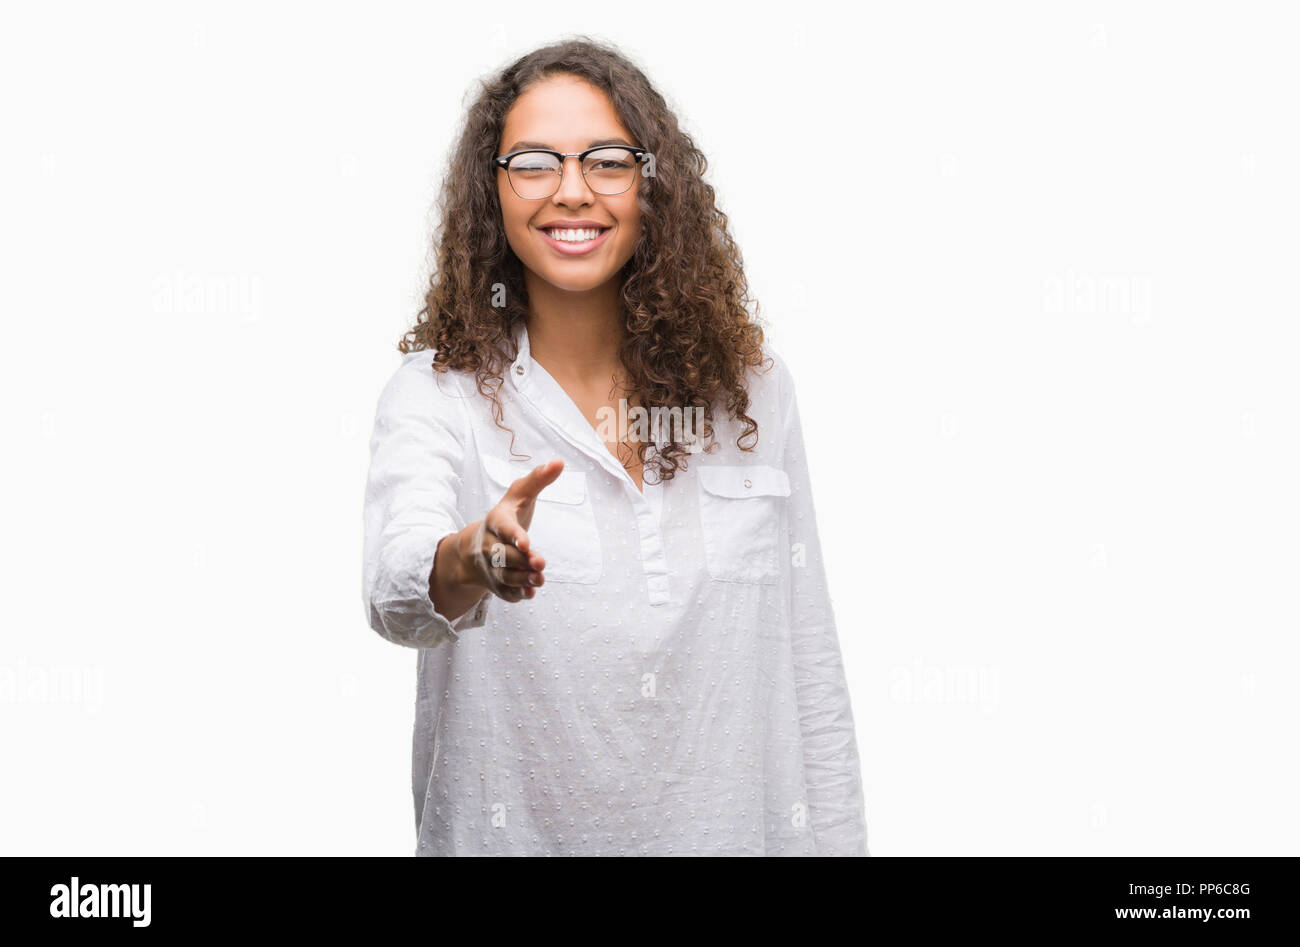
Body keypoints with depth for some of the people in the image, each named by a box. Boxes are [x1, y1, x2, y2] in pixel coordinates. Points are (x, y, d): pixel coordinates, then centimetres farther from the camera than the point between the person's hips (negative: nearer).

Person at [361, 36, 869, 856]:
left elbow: (810, 666, 1)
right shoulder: (437, 394, -9)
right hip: (516, 831, -2)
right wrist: (470, 559, -48)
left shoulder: (750, 388, -1)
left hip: (734, 826, 2)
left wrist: (833, 842, -3)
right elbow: (395, 595, -28)